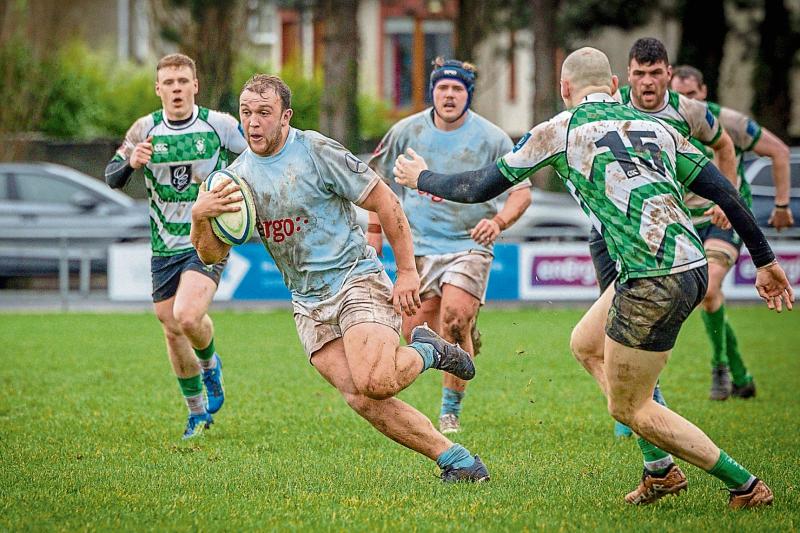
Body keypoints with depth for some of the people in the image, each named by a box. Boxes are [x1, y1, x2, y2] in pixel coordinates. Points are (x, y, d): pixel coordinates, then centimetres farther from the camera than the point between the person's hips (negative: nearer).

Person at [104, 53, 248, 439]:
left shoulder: (220, 125, -8)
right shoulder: (145, 130, -2)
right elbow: (111, 178, 3)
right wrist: (131, 163, -18)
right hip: (164, 247, 3)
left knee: (187, 317, -24)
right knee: (172, 331, 9)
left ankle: (210, 363, 11)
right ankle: (198, 414, 28)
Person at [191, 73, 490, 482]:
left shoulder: (317, 152, -11)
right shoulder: (236, 176, 6)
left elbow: (385, 202, -6)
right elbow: (212, 255, 6)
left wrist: (407, 272, -8)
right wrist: (200, 216, -16)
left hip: (356, 279, -5)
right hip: (308, 303, 5)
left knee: (374, 383, -27)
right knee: (361, 400, -12)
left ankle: (427, 351, 7)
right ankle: (455, 458, -2)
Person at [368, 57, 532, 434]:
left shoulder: (492, 139, -5)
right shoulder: (406, 132, 1)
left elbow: (521, 190, -3)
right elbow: (379, 180, 16)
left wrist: (498, 221, -21)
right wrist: (374, 229, 12)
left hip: (469, 245, -3)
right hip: (419, 247, 3)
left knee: (454, 322, -21)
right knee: (413, 336, -3)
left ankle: (451, 409, -6)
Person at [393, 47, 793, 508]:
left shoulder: (561, 129, 0)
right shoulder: (656, 126, 15)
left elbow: (482, 187, 7)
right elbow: (725, 191, 11)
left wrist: (422, 179, 25)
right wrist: (766, 260, 19)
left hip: (653, 280, -8)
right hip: (693, 264, 8)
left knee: (628, 408, 7)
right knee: (587, 345, 26)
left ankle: (747, 486, 7)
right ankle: (661, 469, 26)